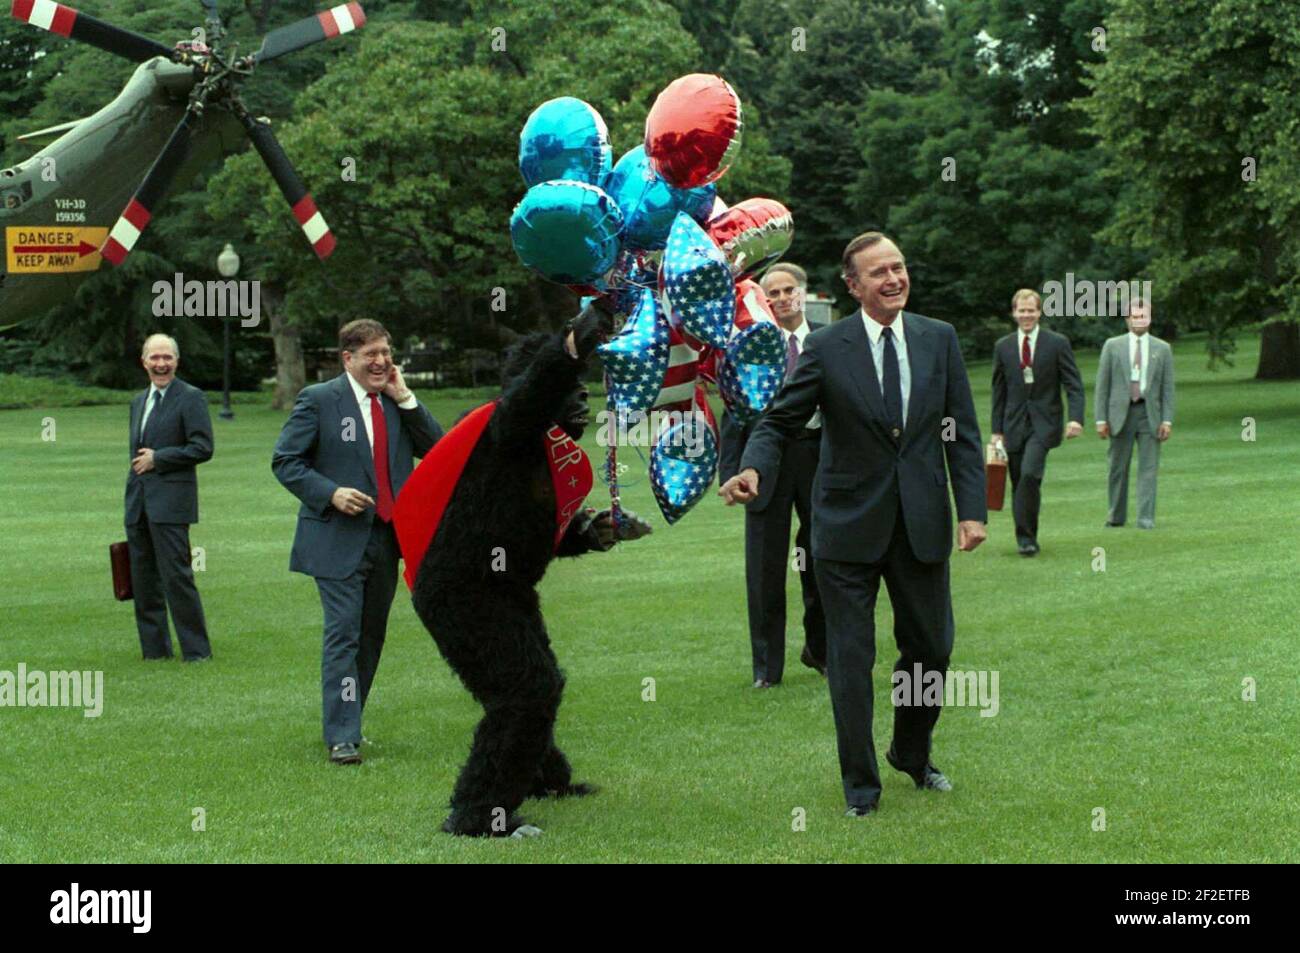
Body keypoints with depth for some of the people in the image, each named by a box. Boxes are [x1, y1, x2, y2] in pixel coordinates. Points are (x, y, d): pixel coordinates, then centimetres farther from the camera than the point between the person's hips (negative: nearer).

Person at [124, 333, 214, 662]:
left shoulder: (191, 397, -4)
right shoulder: (139, 401, 20)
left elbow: (203, 448, -12)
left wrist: (157, 459, -12)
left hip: (170, 501, -7)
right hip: (138, 503, 8)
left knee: (176, 576, -9)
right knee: (144, 579, 9)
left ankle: (196, 650, -2)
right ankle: (155, 649, 16)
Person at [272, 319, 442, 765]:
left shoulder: (399, 402, 11)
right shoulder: (318, 399, -4)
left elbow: (435, 449, 3)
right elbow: (285, 461, -5)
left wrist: (405, 398, -4)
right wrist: (331, 493, -18)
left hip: (387, 539, 6)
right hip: (339, 539, -6)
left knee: (372, 635, 12)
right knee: (343, 636, -9)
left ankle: (346, 722, 24)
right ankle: (342, 737, -6)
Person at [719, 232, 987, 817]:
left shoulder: (939, 340, 3)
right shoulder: (825, 348, -5)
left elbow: (962, 432, 5)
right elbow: (779, 422, -4)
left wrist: (973, 508, -3)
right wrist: (752, 469, -24)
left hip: (921, 522, 3)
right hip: (849, 525, -3)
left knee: (931, 648, 12)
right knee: (850, 658, 2)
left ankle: (912, 756, 37)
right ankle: (860, 784, 16)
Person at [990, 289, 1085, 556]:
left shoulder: (1057, 343, 1)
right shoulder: (1003, 347, 9)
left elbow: (1074, 385, -1)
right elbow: (999, 391, 12)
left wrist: (1076, 418, -15)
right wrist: (997, 429, 8)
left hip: (1043, 423, -3)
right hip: (1014, 423, 3)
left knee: (1030, 474, -21)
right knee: (1019, 482, 4)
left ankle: (1025, 535, -11)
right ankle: (1026, 536, 16)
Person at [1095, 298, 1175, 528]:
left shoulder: (1162, 349, 8)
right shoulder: (1113, 346, 6)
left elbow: (1168, 388, 6)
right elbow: (1102, 385, 4)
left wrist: (1167, 420, -4)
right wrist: (1101, 419, -3)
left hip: (1150, 414, 0)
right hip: (1121, 412, 0)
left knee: (1148, 468, -4)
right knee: (1118, 468, 6)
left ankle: (1146, 518, -3)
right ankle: (1116, 515, 19)